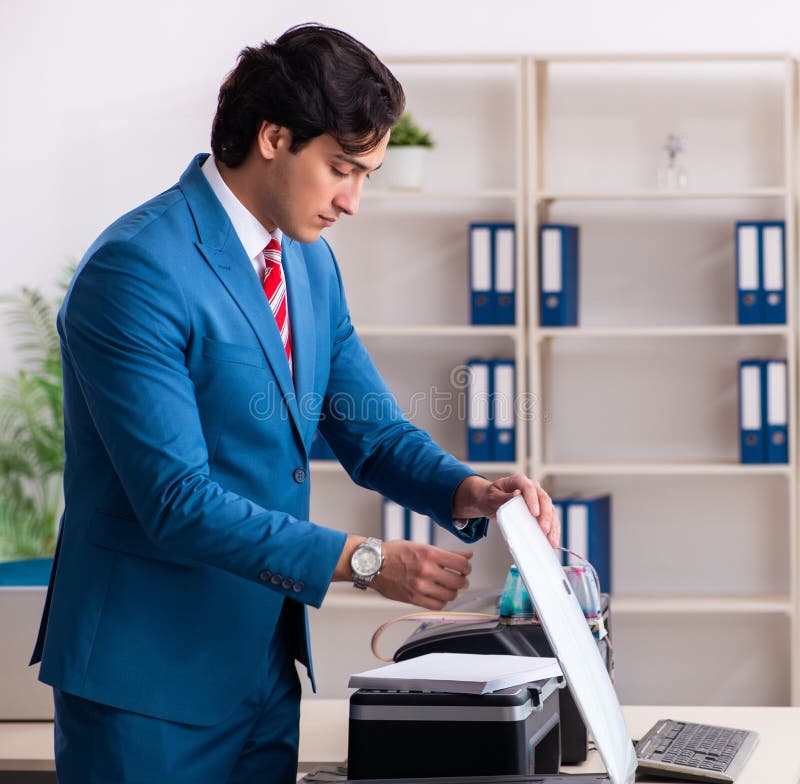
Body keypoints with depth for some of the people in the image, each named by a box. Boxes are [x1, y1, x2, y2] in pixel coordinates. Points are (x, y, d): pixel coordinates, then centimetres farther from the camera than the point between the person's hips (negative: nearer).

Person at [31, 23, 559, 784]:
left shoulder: (310, 263, 8)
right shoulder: (135, 270, -19)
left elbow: (374, 433, 12)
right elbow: (176, 499, -24)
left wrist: (468, 493, -9)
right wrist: (364, 561, -27)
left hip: (264, 661, 8)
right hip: (150, 675, -8)